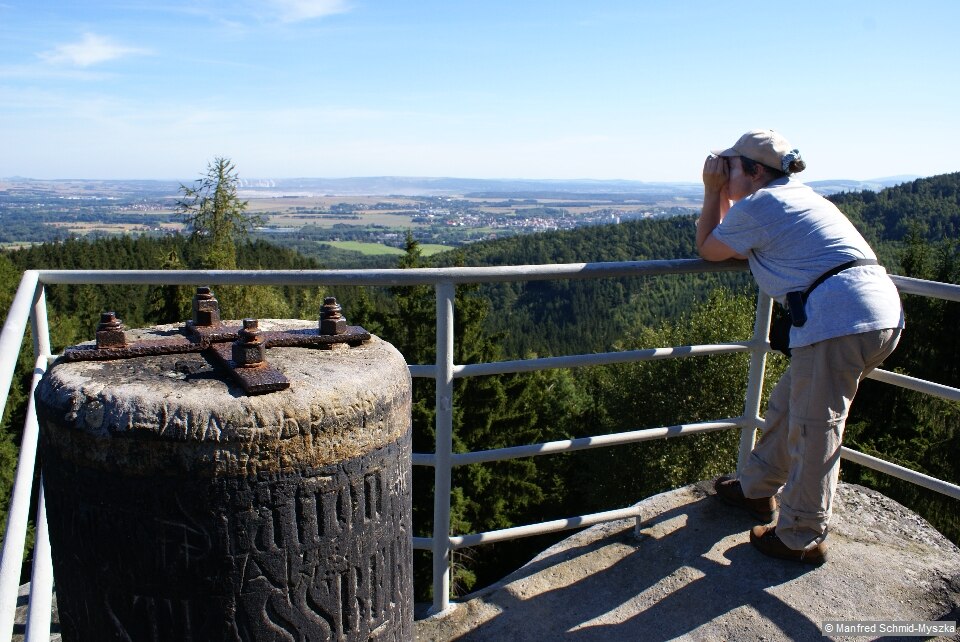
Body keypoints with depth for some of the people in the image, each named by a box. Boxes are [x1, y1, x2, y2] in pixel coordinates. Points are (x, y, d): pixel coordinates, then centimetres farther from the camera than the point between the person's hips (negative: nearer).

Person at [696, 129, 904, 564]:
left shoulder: (757, 205, -3)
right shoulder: (796, 197, 25)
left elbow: (707, 249, 12)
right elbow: (735, 243, 34)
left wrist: (713, 191, 15)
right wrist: (723, 194, 27)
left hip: (839, 316, -10)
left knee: (814, 430, 1)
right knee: (789, 405, 20)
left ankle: (802, 539, 14)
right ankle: (757, 488, 35)